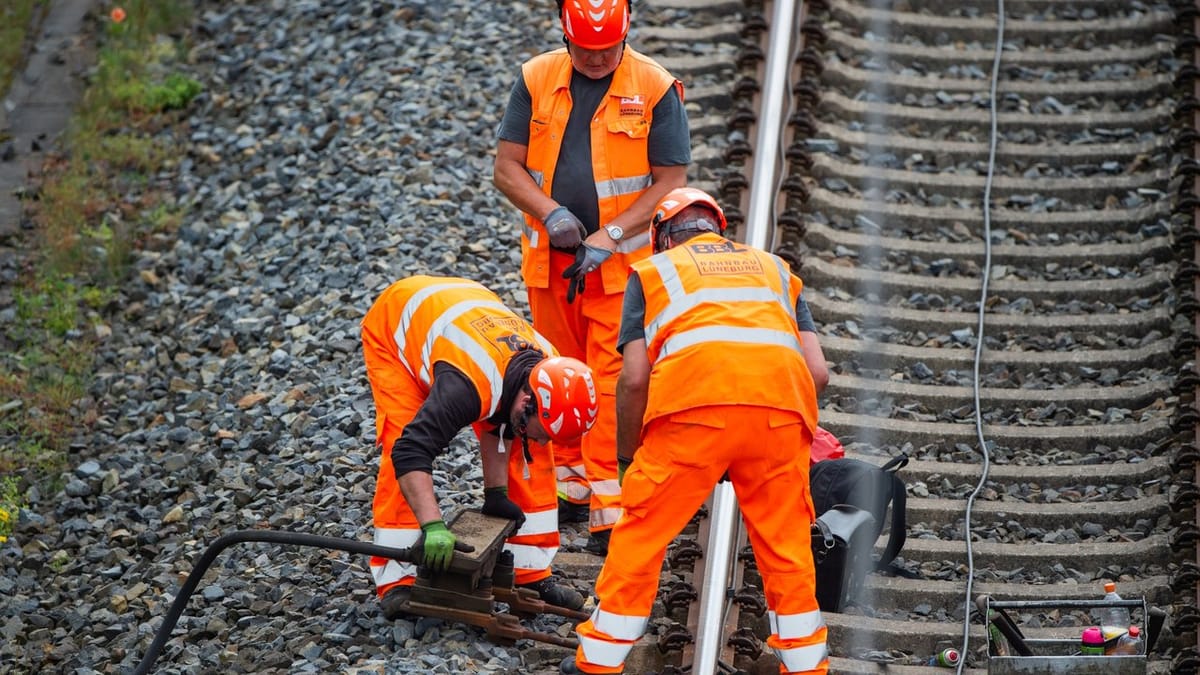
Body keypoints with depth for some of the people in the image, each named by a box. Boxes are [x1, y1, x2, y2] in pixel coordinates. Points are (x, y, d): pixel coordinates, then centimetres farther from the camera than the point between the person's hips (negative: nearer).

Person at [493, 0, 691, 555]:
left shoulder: (655, 88, -7)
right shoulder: (536, 79, 1)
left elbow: (671, 182, -6)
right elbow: (507, 166, 2)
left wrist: (610, 235, -16)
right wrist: (550, 213, -16)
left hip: (621, 263, -3)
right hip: (549, 259, 4)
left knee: (612, 385, -8)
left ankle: (610, 511, -7)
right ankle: (570, 487, 27)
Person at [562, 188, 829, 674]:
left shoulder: (653, 271, 25)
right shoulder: (773, 268, 33)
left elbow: (634, 378, 11)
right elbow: (817, 370, 19)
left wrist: (626, 458, 23)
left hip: (695, 401, -2)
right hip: (782, 402, 2)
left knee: (641, 534, 12)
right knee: (786, 544, 17)